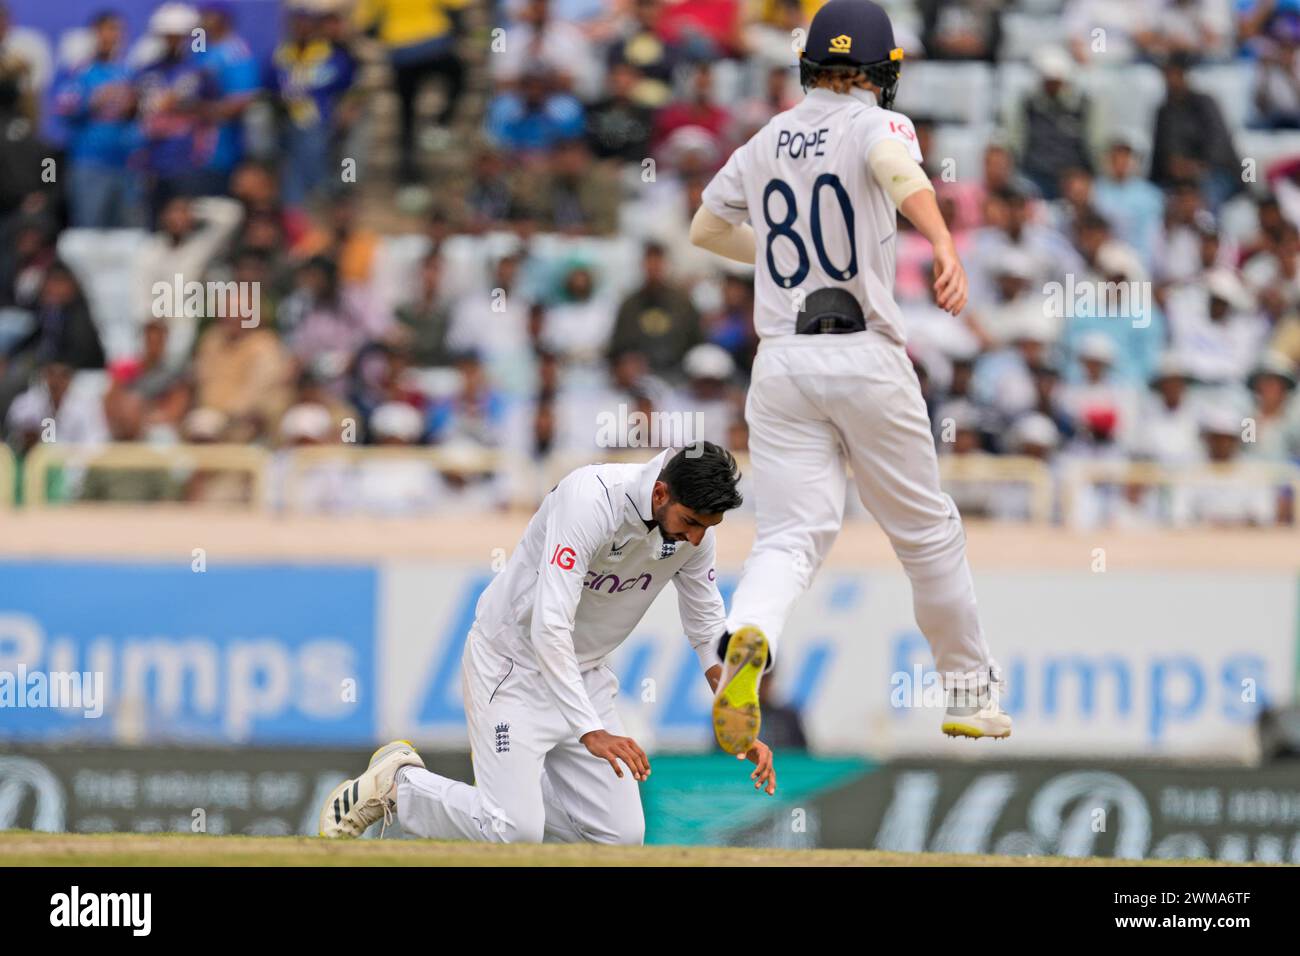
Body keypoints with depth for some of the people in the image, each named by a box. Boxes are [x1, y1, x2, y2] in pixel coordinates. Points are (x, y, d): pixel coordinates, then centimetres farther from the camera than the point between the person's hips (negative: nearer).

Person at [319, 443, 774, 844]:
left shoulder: (694, 524, -9)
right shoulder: (592, 499, -31)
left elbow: (710, 630, 5)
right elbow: (549, 627, -35)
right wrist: (590, 731, -41)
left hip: (583, 674, 7)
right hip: (513, 661, -7)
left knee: (621, 835, -3)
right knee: (515, 833, -17)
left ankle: (511, 783, 21)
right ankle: (398, 783, 8)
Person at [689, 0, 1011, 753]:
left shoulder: (765, 143, 13)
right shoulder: (876, 125, -2)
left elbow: (706, 228, 27)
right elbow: (899, 169, -27)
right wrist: (946, 245, -42)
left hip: (782, 361, 3)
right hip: (867, 356, -3)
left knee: (790, 537, -5)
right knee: (927, 528, 14)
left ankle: (748, 640, -37)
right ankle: (973, 696, 23)